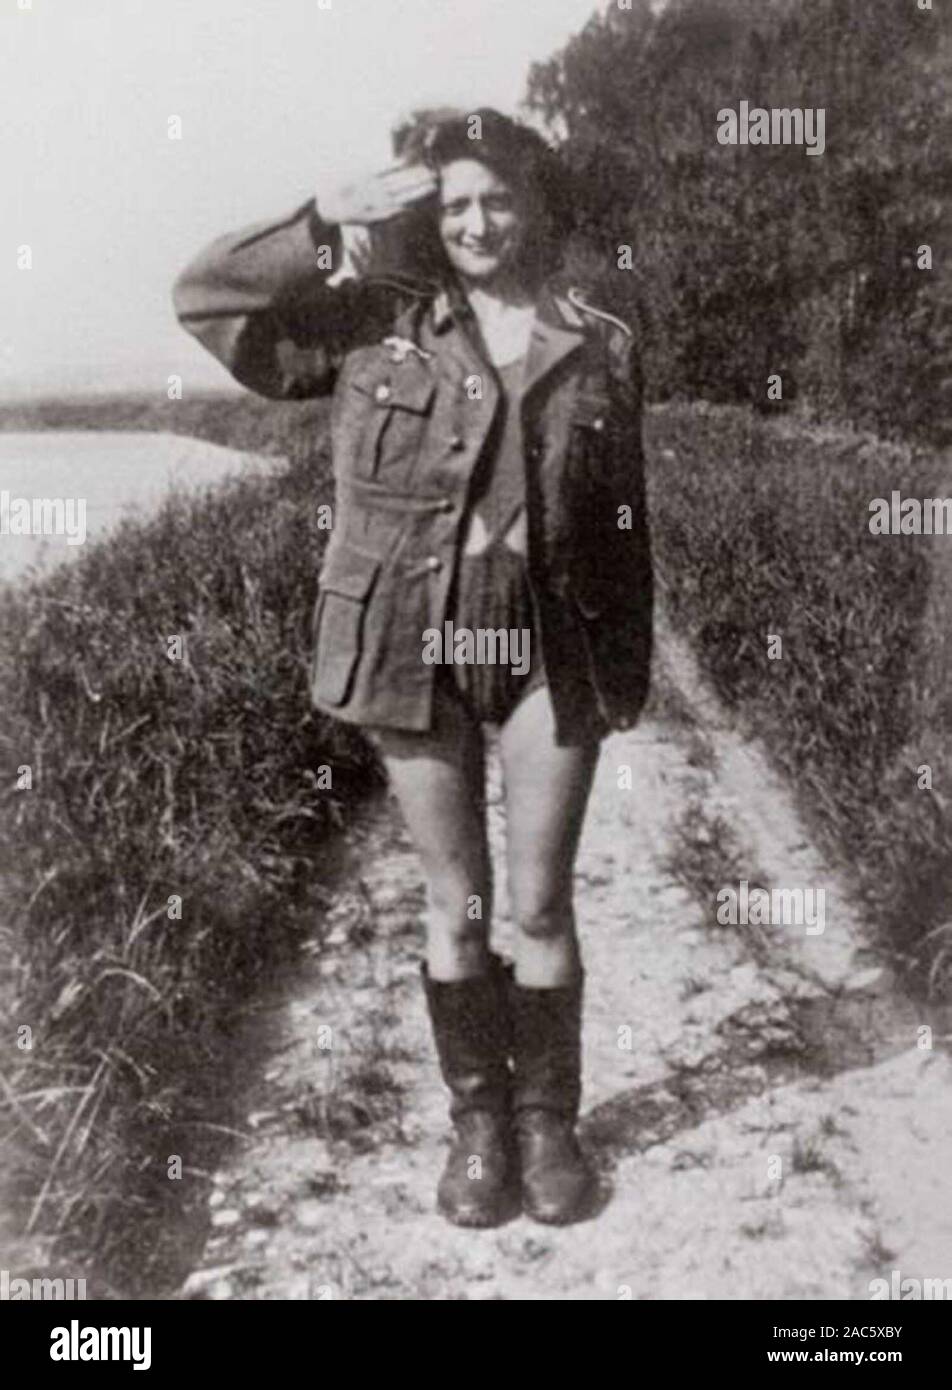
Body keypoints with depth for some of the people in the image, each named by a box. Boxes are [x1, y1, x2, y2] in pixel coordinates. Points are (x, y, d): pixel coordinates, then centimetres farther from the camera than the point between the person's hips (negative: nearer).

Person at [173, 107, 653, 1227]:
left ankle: (548, 1120, 25)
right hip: (410, 643, 0)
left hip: (548, 644, 0)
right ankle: (477, 1120, 27)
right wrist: (334, 220, -7)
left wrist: (629, 670, 8)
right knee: (456, 903, 9)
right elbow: (207, 296, 0)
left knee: (541, 904, 5)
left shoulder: (600, 347, 6)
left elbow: (624, 523, 9)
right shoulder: (376, 324, 4)